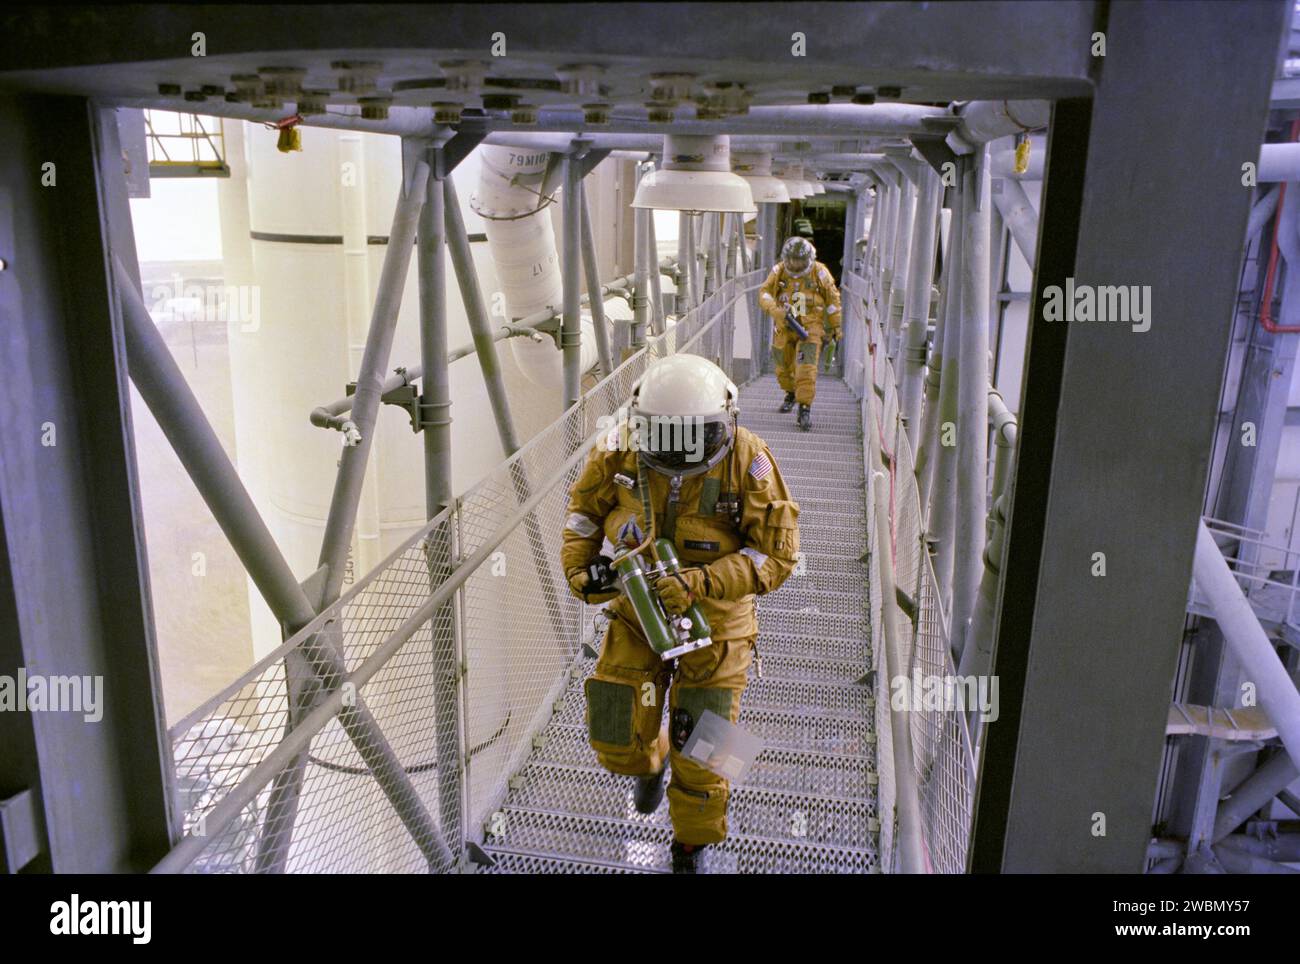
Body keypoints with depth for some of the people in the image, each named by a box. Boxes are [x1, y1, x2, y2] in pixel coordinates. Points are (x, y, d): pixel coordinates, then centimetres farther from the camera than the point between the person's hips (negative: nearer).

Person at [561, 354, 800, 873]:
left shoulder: (748, 462, -24)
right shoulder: (621, 449, -16)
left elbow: (776, 554, -21)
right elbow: (585, 504, 3)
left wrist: (700, 582, -33)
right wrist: (578, 565, -12)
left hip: (712, 620, -2)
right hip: (636, 610, 2)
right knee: (616, 741, 5)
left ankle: (689, 848, 39)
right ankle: (649, 762, 46)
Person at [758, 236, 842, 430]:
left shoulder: (819, 272, -4)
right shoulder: (778, 271, -1)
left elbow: (833, 298, 6)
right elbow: (764, 293, -7)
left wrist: (836, 326, 9)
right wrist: (776, 310, -27)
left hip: (810, 326, -3)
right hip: (785, 326, 3)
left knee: (806, 369, -16)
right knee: (784, 367, 14)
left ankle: (805, 408, -12)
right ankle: (791, 394, 43)